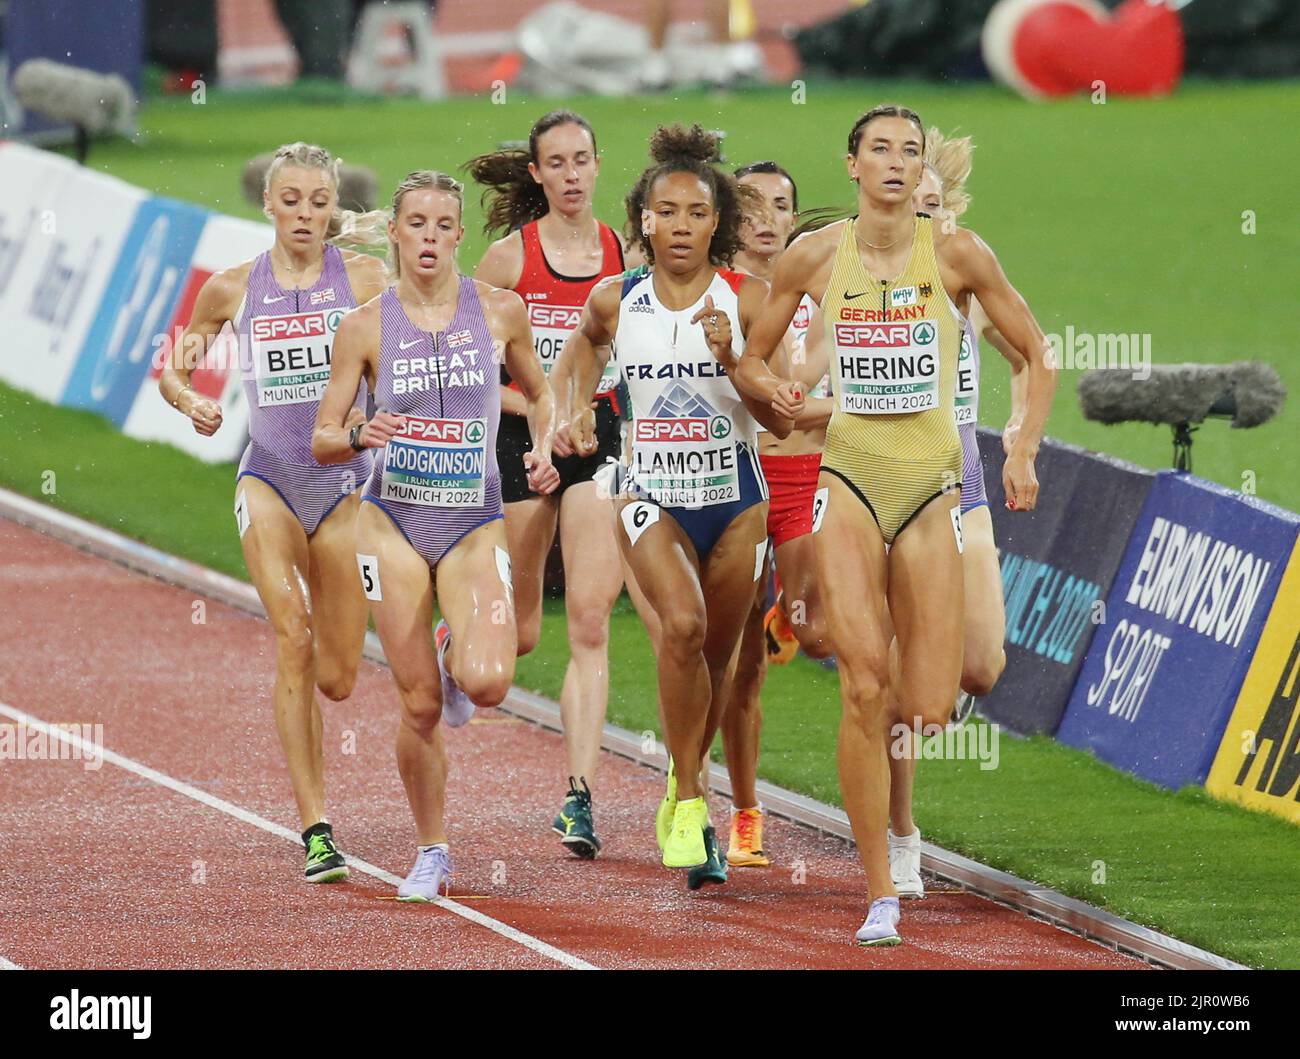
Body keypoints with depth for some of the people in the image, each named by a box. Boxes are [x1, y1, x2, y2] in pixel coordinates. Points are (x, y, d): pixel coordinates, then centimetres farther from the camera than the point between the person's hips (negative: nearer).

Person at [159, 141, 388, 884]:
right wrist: (187, 399, -6)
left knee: (337, 679, 3)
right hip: (269, 478, 0)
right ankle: (317, 830, -23)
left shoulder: (365, 278, 1)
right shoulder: (234, 288, 5)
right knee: (294, 636, -22)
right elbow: (172, 367, 16)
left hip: (346, 480, 0)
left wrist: (369, 415, -25)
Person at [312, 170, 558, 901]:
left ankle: (457, 655, 16)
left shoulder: (500, 311, 0)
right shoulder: (366, 326, -2)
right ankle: (432, 854, 17)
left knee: (487, 683, -22)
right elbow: (323, 441, 2)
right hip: (394, 519, 0)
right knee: (420, 704, -3)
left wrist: (543, 450, -3)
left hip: (474, 523, 0)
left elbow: (540, 392, 17)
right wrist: (361, 437, -20)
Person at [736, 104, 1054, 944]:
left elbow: (1037, 354, 6)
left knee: (929, 708, -5)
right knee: (864, 686, -15)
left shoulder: (956, 253, -2)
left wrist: (1025, 451, -5)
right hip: (850, 474, 0)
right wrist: (773, 390, -10)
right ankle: (880, 894, -9)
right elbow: (751, 361, 13)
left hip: (933, 484, 0)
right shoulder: (814, 257, 1)